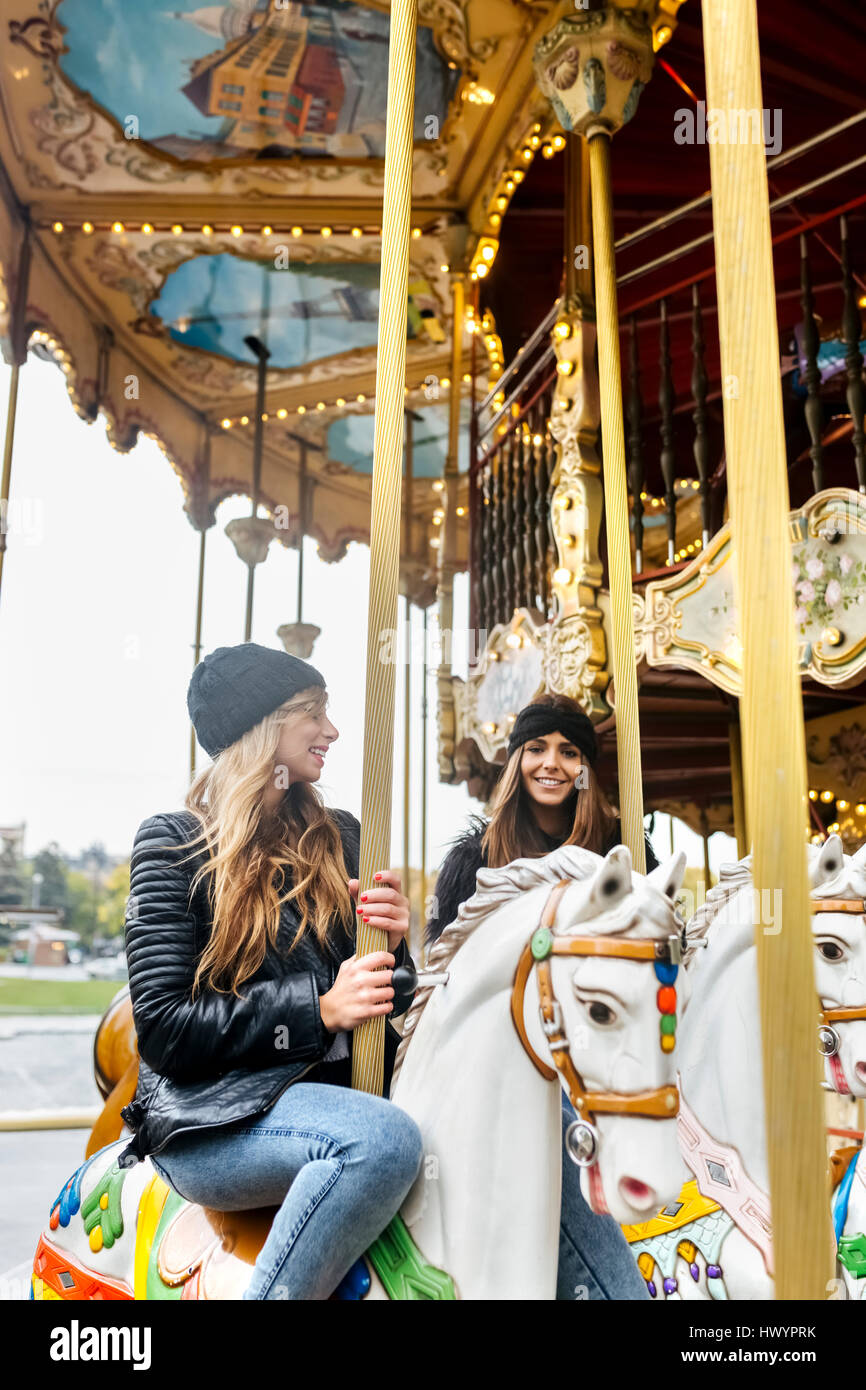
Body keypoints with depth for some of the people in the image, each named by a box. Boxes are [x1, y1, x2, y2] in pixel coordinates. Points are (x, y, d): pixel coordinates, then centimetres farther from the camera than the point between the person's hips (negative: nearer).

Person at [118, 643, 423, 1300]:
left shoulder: (342, 838, 13)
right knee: (384, 1138, -35)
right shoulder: (171, 844, -1)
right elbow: (164, 1028, -9)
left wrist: (395, 941, -6)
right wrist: (319, 1006, -18)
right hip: (213, 1113, -5)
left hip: (341, 1086, 5)